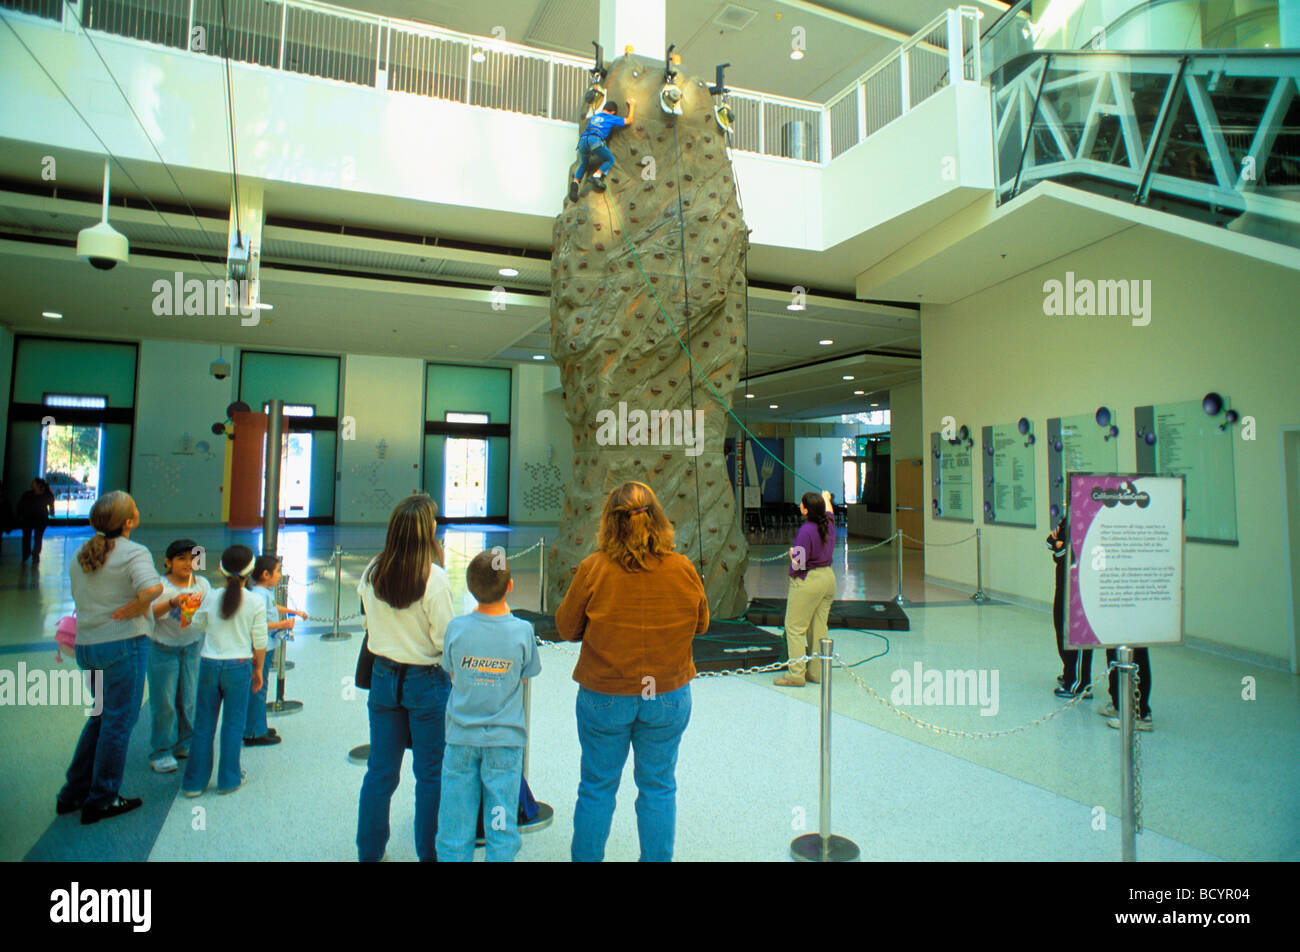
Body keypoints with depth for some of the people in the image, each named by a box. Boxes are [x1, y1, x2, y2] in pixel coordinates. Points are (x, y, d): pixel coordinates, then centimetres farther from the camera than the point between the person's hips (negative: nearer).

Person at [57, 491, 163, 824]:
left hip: (85, 645, 8)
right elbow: (152, 588, -33)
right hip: (123, 644, -8)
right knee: (118, 722, 5)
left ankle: (73, 793, 30)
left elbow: (79, 597, 18)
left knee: (101, 715, 24)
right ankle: (100, 802, 15)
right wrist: (133, 609, -15)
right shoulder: (134, 553, -14)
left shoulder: (80, 555, 11)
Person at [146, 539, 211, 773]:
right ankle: (161, 752, 13)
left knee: (190, 699, 9)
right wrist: (172, 602, -35)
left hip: (192, 648, 4)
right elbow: (150, 613, -20)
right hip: (163, 649, -3)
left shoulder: (202, 584, 3)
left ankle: (185, 745, 24)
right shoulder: (160, 585, -8)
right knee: (164, 703, 1)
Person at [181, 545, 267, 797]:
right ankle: (228, 779, 20)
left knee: (203, 724, 13)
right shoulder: (255, 602, -8)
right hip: (238, 666, -2)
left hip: (209, 664, 2)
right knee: (233, 725, 10)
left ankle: (195, 781, 21)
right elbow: (260, 643, -2)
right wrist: (258, 670, 10)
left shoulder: (210, 597, -3)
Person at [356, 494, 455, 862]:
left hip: (383, 676, 5)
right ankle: (430, 854, 22)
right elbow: (445, 639, -16)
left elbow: (369, 621, 8)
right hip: (426, 681, -5)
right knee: (431, 776, 10)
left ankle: (369, 852, 30)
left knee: (380, 772, 17)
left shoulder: (372, 572, -5)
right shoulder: (433, 577, -19)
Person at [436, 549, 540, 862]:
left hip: (461, 737, 1)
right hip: (505, 741, -1)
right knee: (501, 824, 12)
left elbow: (451, 674, 3)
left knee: (455, 824, 14)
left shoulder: (456, 628, -12)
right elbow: (526, 675, 0)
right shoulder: (522, 630, -15)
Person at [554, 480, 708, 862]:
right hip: (669, 696, 1)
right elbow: (701, 624, 4)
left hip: (604, 697, -1)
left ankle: (586, 858, 32)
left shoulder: (593, 569, -16)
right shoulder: (683, 569, -10)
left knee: (597, 788, 17)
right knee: (658, 788, 17)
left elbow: (566, 628, -5)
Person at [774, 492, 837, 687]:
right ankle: (817, 672, 21)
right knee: (819, 628, 14)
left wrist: (791, 552, -1)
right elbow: (829, 513, 29)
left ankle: (796, 674, 0)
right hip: (828, 577, 8)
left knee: (795, 628, -1)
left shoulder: (806, 530, -21)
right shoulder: (829, 523, 3)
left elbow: (798, 564, -22)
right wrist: (827, 500, 49)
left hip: (808, 581, -8)